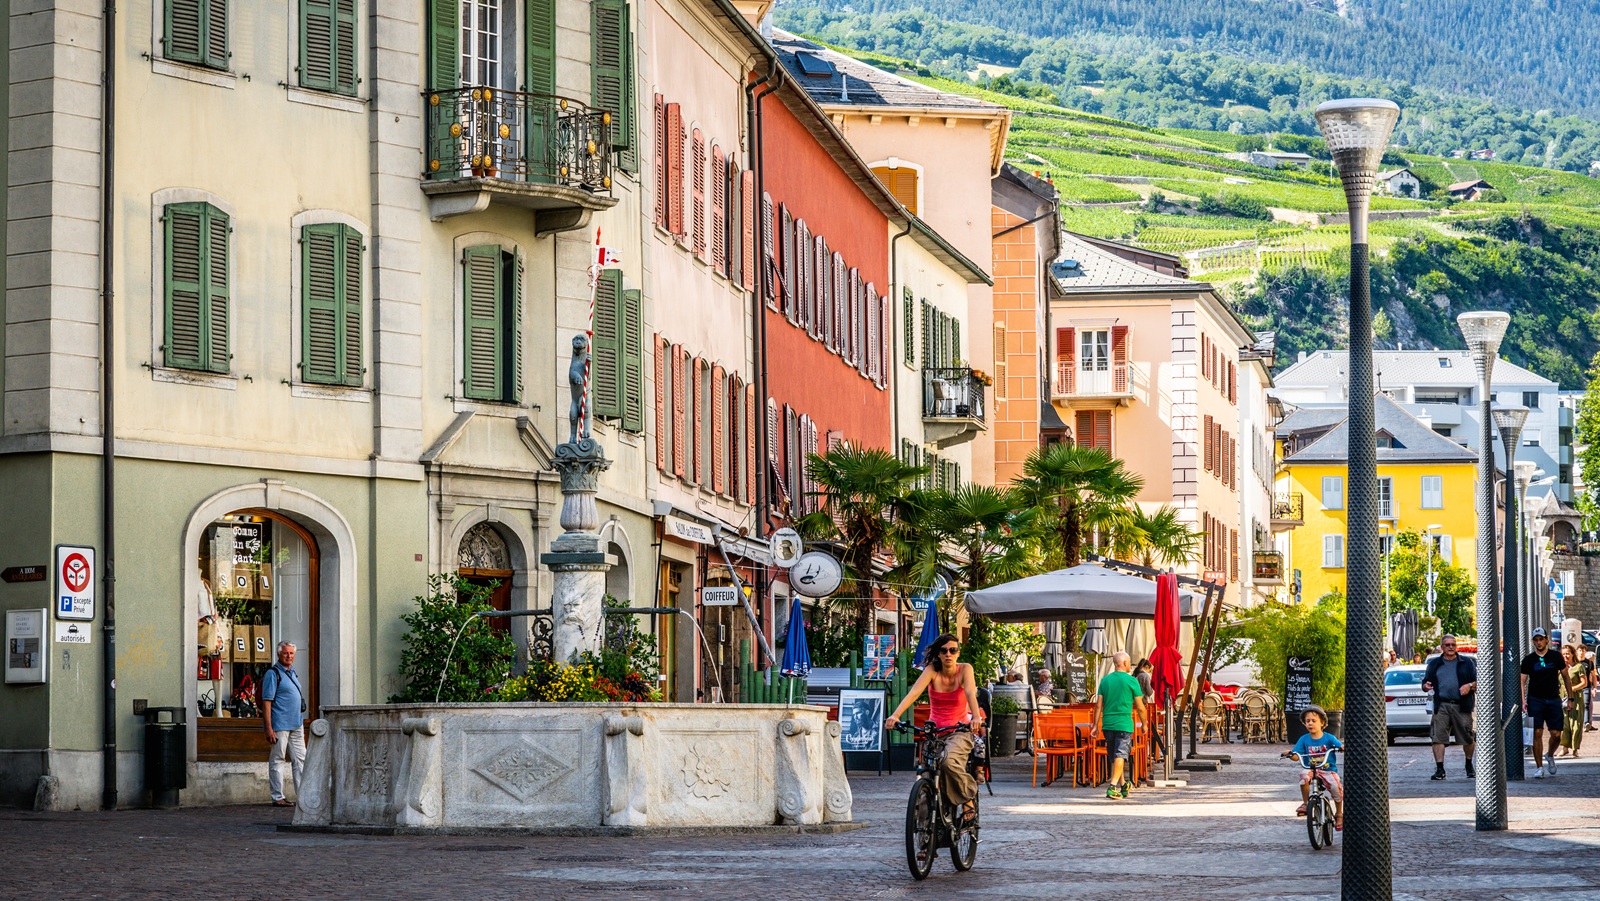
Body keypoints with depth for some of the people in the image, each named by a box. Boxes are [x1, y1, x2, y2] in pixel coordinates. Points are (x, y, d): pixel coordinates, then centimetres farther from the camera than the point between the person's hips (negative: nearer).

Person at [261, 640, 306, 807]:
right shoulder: (273, 673, -8)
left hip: (296, 725, 8)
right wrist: (269, 728, -19)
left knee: (300, 759, 7)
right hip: (280, 725, -8)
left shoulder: (293, 672, 16)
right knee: (277, 760, -2)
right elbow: (266, 701, -13)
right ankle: (278, 797, 2)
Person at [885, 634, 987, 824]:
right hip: (935, 729, 3)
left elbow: (971, 693, -24)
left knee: (949, 761, -31)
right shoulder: (932, 670, -6)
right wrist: (895, 715, -36)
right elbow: (914, 692, -21)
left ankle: (969, 797, -10)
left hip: (960, 730, -3)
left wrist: (976, 718, -44)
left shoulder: (965, 669, -7)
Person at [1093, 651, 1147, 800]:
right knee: (1120, 756, -9)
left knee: (1114, 757, 15)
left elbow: (1098, 705, 5)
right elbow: (1140, 707, -1)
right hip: (1124, 724, -5)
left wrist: (1096, 725, 9)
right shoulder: (1131, 680, -5)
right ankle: (1113, 787, -22)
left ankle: (1123, 787, 26)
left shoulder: (1105, 680, 7)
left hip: (1107, 724, 5)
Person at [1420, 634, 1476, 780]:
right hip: (1441, 706, 1)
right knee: (1438, 737, -9)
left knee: (1467, 738, 3)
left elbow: (1478, 681, 10)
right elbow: (1425, 682, 17)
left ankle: (1469, 765, 24)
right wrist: (1426, 686, -7)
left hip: (1462, 706, -1)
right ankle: (1439, 769, -7)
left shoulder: (1466, 663, 11)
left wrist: (1470, 685, -11)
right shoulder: (1434, 664, 15)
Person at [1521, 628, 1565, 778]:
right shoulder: (1528, 660, 4)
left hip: (1553, 699, 1)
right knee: (1537, 733, -8)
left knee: (1556, 735, -3)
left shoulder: (1555, 656, 7)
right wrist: (1523, 701, -10)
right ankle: (1539, 767, -1)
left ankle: (1550, 755, 28)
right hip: (1535, 700, -1)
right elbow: (1522, 681, 3)